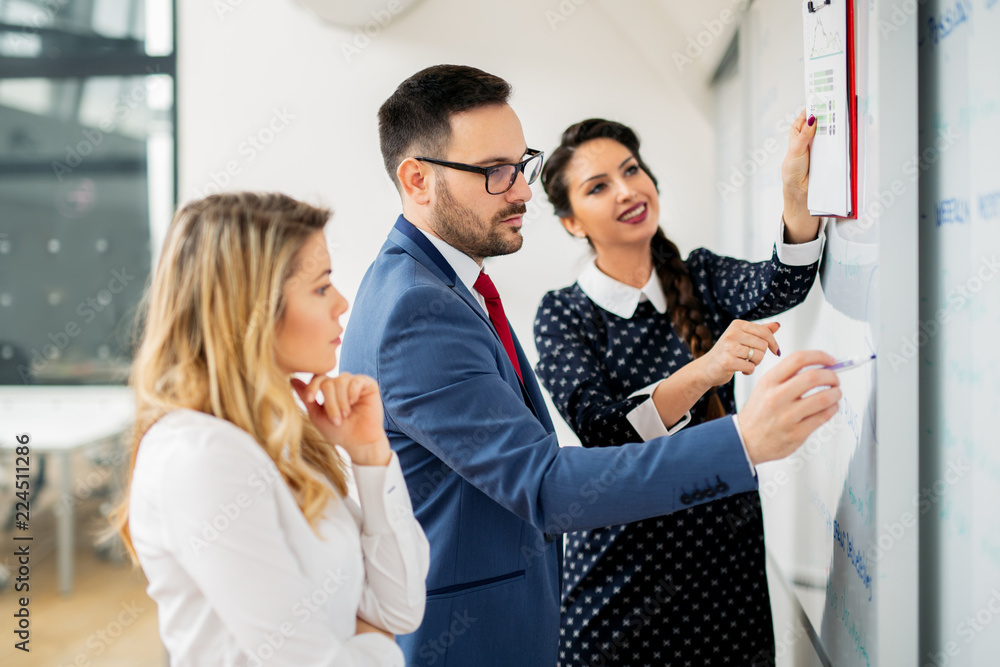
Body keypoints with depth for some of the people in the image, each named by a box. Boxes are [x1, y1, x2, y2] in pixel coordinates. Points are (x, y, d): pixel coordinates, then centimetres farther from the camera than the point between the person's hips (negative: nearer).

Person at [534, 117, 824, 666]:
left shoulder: (702, 280, 5)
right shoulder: (563, 315, -5)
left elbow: (777, 286, -17)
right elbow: (600, 430, -20)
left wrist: (798, 194, -38)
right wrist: (702, 373, -36)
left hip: (729, 557, 3)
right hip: (623, 570, -3)